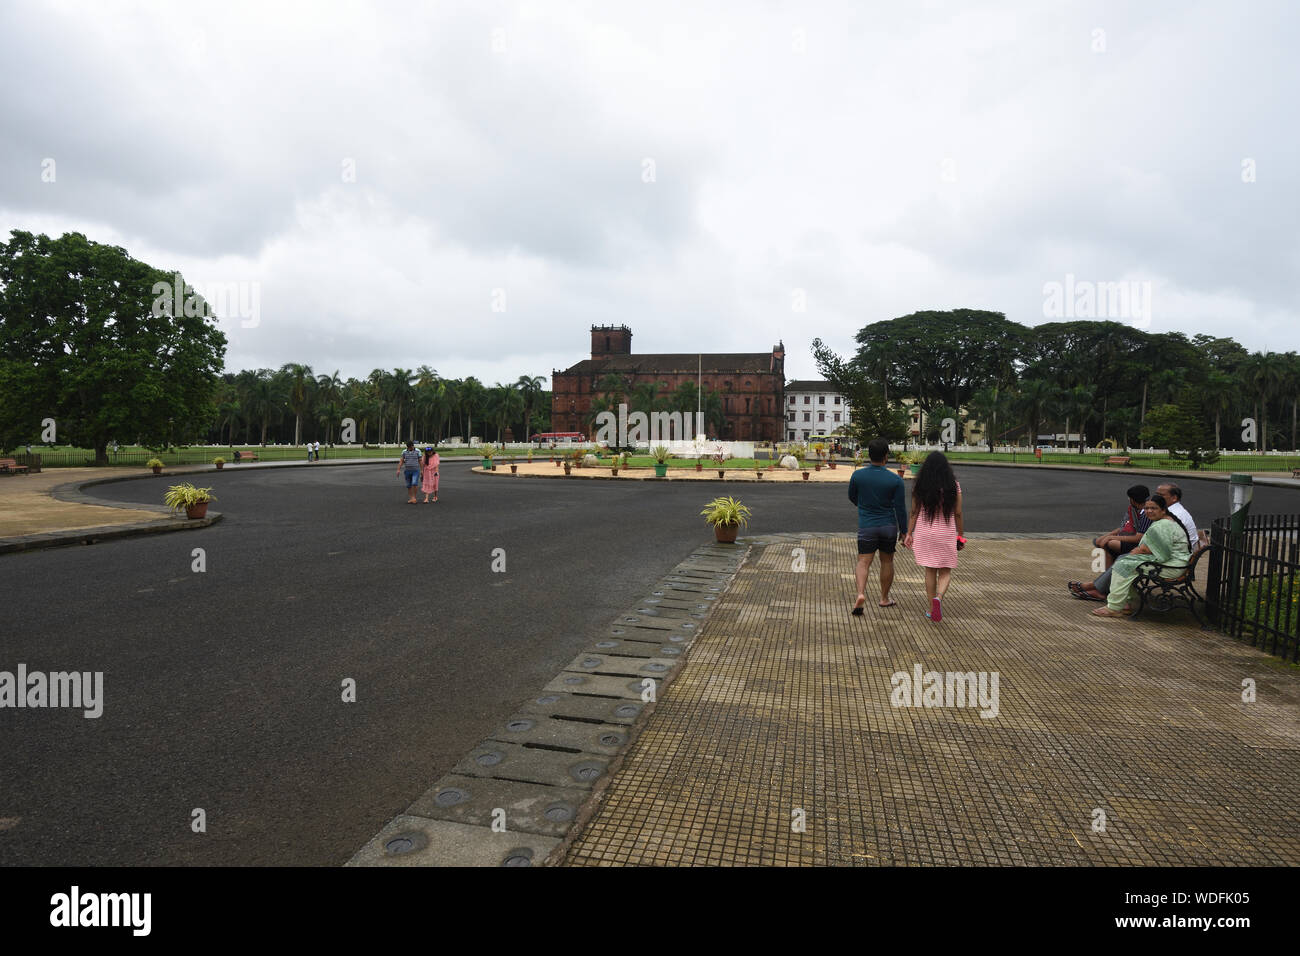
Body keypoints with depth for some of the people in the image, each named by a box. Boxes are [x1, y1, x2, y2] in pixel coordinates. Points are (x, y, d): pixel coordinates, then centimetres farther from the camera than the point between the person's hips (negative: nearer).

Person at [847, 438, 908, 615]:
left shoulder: (857, 475, -8)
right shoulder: (895, 480, -11)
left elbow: (852, 497, 9)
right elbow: (900, 509, -8)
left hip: (866, 526, 0)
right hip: (889, 526, 0)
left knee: (863, 562, 1)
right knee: (887, 561, 15)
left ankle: (861, 594, -22)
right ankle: (884, 598, 27)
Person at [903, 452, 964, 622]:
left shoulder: (919, 486, -4)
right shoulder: (954, 486, -6)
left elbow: (914, 512, -2)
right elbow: (958, 514, -3)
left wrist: (909, 534, 4)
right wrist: (960, 536, 7)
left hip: (924, 533, 1)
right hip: (946, 533, -1)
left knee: (930, 571, 12)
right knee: (945, 571, 9)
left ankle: (932, 609, 15)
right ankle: (939, 597, -19)